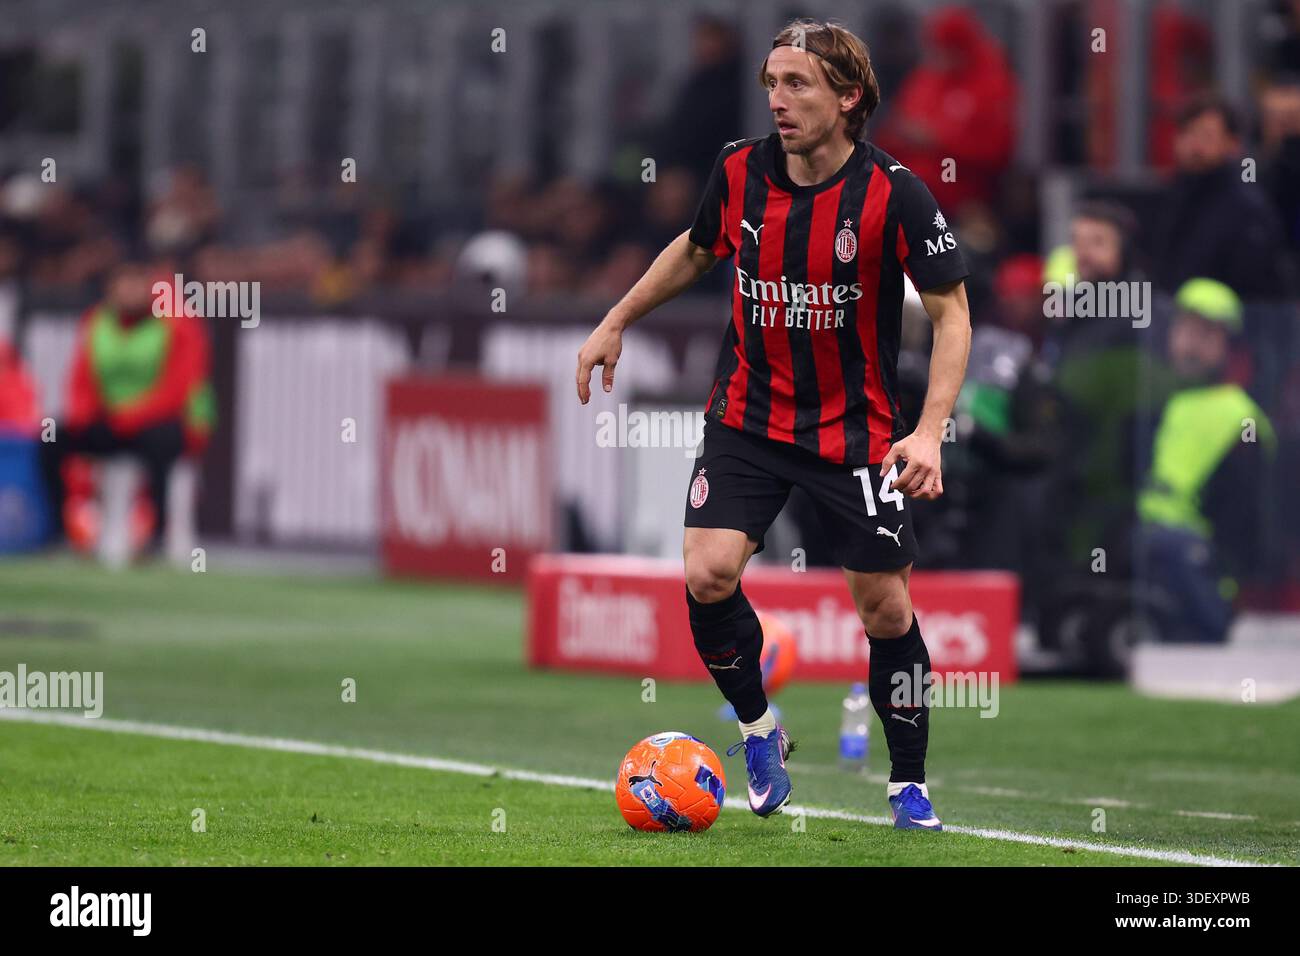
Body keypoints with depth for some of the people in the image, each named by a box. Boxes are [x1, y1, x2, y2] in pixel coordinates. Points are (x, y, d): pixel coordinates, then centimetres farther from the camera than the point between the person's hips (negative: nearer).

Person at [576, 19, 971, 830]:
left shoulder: (894, 193, -17)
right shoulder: (740, 172, -6)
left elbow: (952, 312, -12)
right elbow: (695, 250, 17)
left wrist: (930, 431, -22)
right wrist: (617, 322, 18)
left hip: (857, 430, -3)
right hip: (748, 417, 3)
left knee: (885, 609, -2)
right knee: (708, 574, -15)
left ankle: (909, 784, 19)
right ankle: (759, 732, 10)